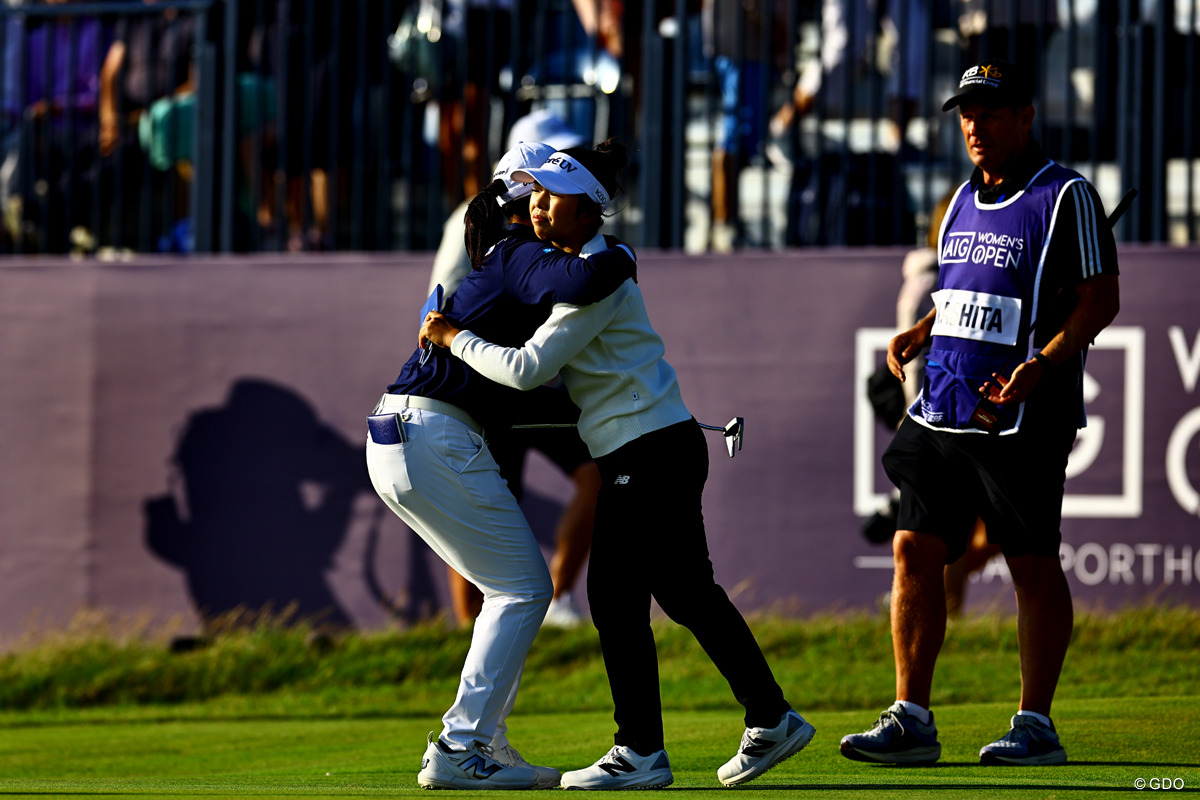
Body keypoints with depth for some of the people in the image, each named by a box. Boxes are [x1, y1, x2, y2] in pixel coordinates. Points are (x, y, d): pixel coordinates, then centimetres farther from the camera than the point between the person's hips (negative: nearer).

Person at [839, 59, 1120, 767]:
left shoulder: (1066, 195, -6)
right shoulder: (965, 200, 17)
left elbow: (1100, 299, -10)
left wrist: (1041, 364, -23)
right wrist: (920, 332, 11)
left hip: (1023, 416, -7)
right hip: (943, 410, 8)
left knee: (1033, 563, -2)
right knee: (916, 549, 2)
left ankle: (1037, 726, 3)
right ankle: (911, 721, 5)